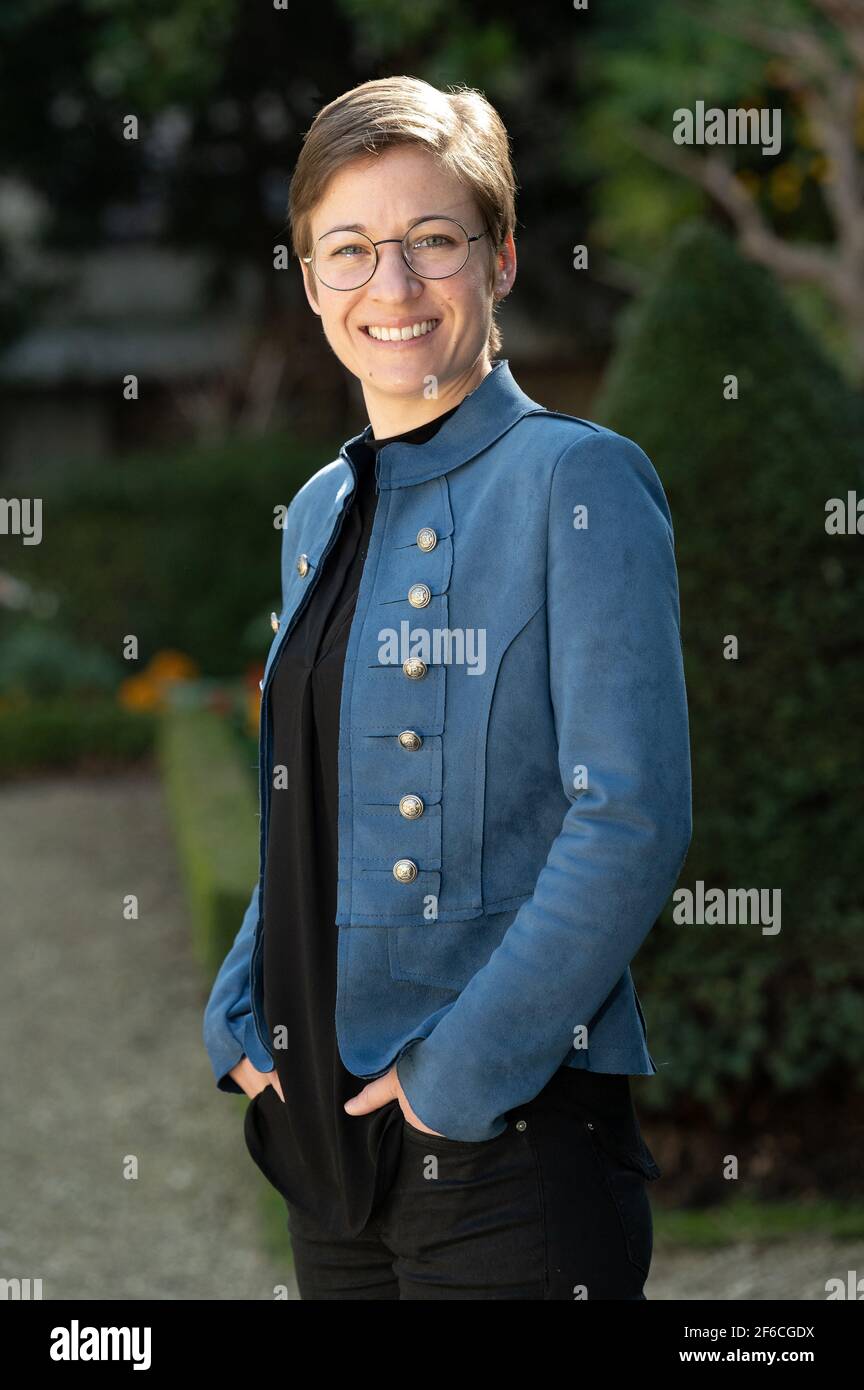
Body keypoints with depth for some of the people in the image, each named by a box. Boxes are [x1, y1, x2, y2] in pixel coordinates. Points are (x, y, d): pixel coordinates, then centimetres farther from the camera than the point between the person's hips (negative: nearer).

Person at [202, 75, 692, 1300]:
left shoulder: (578, 482, -9)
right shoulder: (323, 511, 13)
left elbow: (632, 821, -17)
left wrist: (464, 1067, -18)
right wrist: (239, 1019, 6)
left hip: (511, 1132, -7)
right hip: (328, 1122, 7)